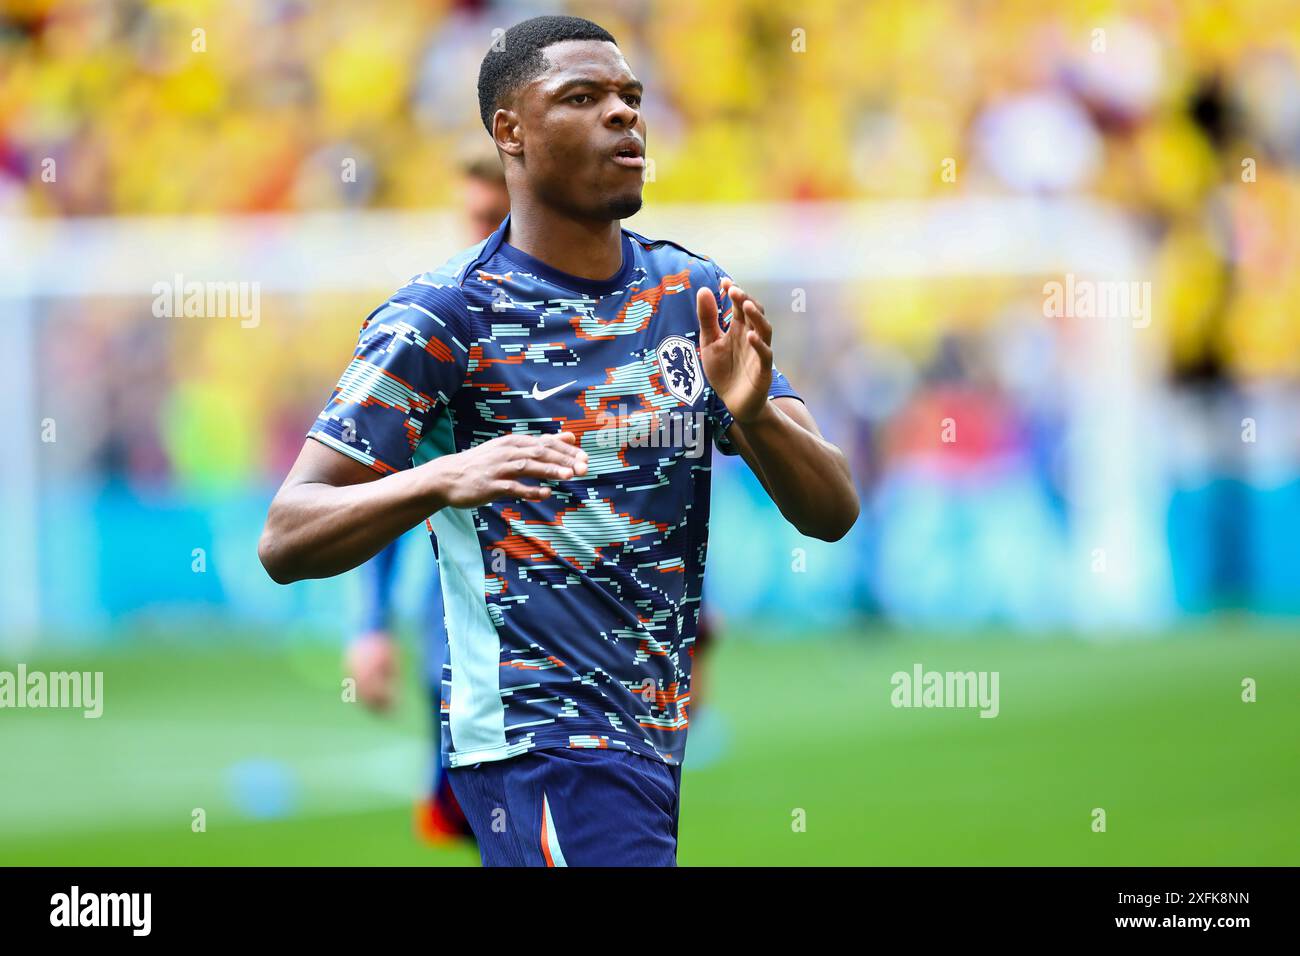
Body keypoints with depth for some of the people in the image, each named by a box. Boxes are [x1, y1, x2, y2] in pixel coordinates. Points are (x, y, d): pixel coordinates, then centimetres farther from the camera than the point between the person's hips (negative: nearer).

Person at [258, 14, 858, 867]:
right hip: (537, 735, -7)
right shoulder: (442, 317, -9)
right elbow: (285, 540, -13)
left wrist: (753, 414, -19)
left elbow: (833, 513, 3)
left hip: (657, 732, 7)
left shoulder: (696, 297, 7)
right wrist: (443, 479, -32)